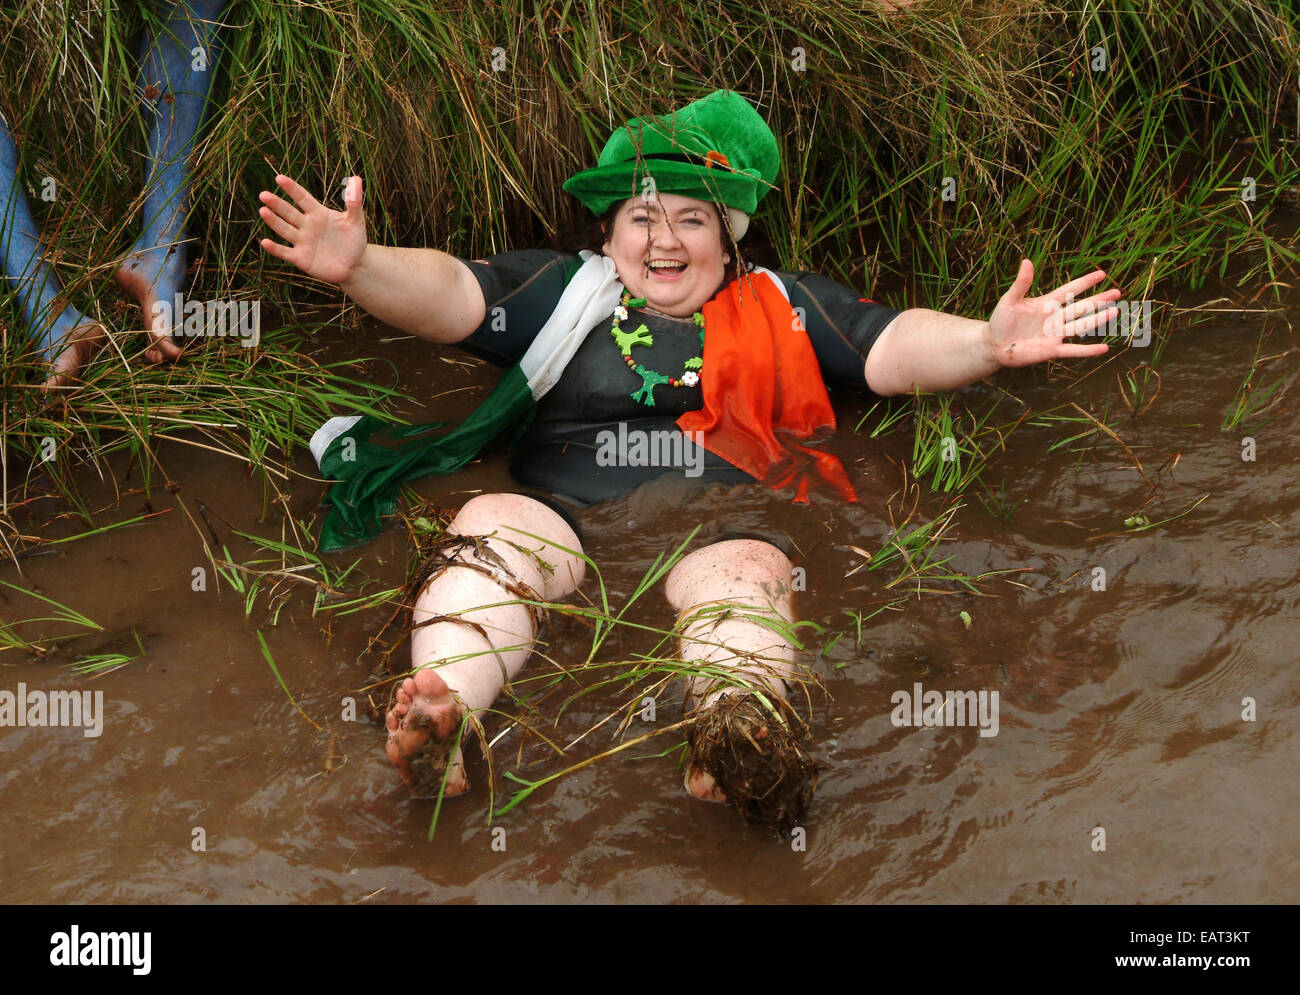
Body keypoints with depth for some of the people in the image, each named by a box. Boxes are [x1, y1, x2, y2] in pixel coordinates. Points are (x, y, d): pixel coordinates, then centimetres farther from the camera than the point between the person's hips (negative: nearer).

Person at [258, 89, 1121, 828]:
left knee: (743, 571, -35)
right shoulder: (564, 289, 25)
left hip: (717, 526, -1)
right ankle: (442, 714, -55)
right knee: (492, 525, -31)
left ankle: (740, 739, -66)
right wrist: (361, 266, -11)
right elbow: (451, 294, 10)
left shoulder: (783, 307, 26)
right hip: (563, 511, 1)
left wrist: (986, 343, -9)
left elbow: (894, 348, 13)